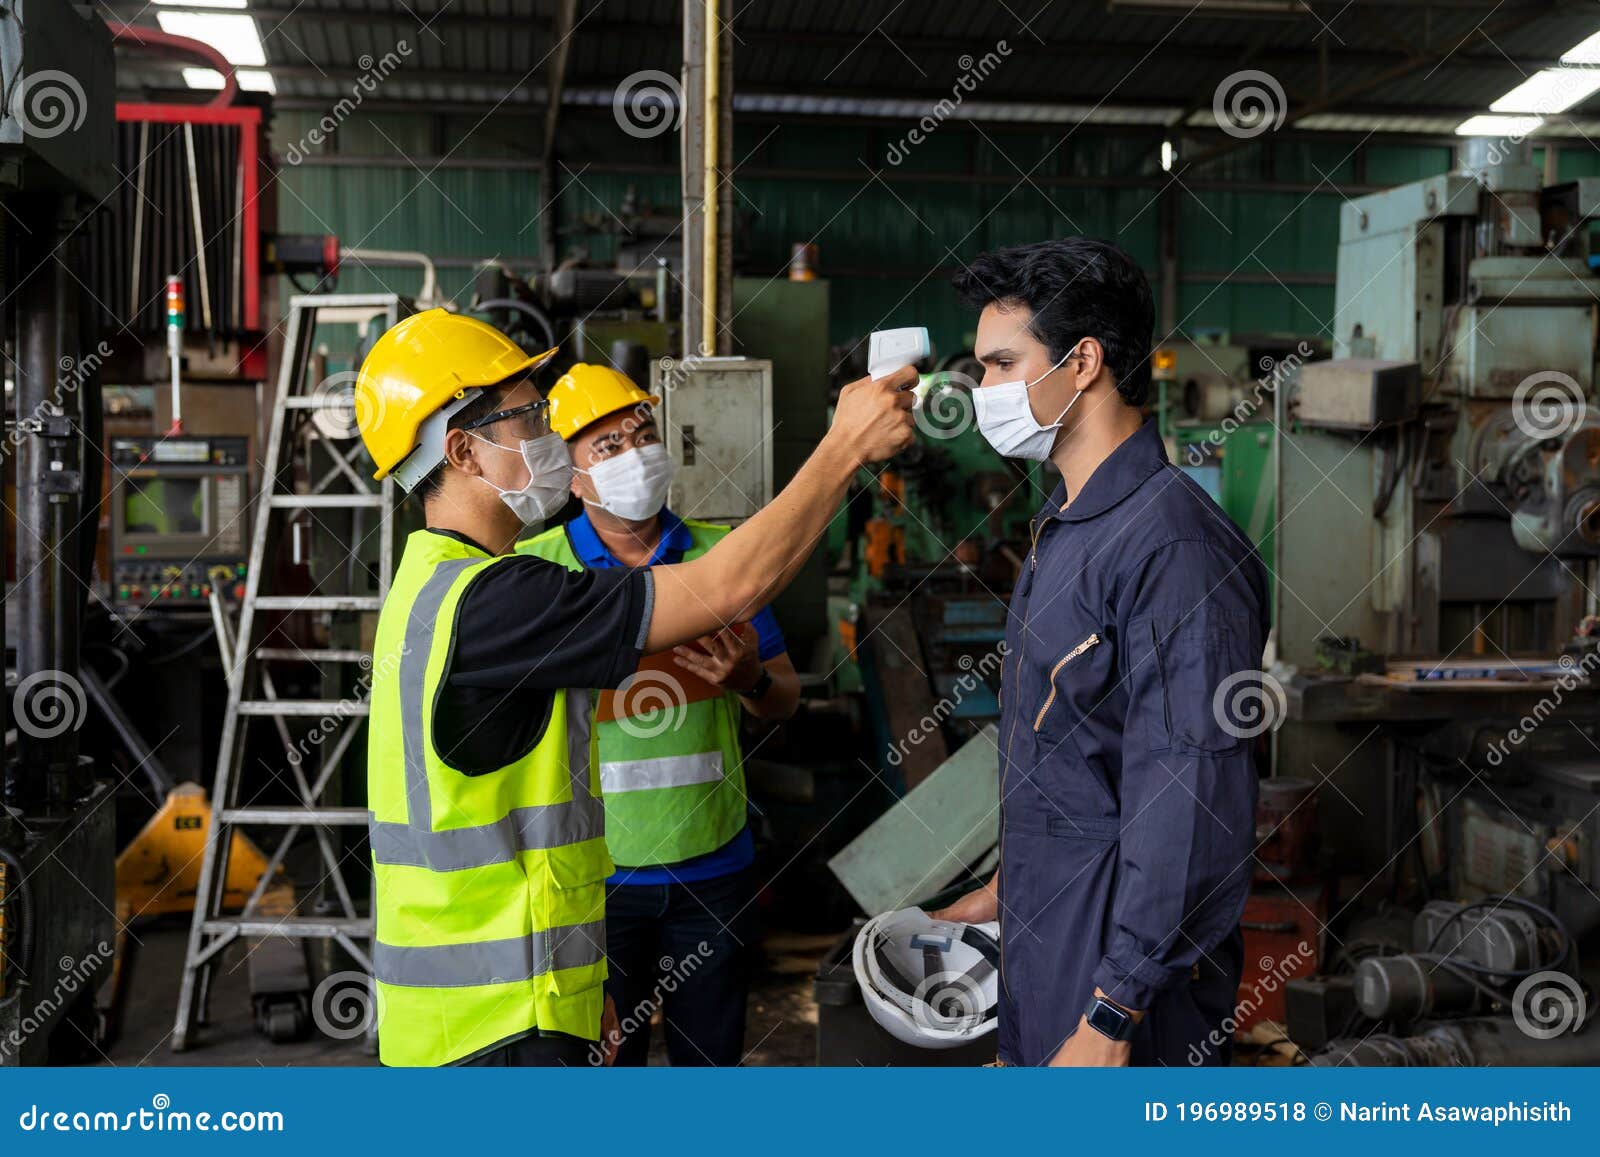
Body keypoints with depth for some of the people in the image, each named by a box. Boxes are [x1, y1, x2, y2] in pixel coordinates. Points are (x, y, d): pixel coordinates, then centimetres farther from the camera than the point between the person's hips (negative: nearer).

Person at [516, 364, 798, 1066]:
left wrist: (751, 679, -14)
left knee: (713, 1054, 15)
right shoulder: (534, 569, -4)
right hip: (593, 871, -2)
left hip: (713, 868, 2)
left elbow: (786, 700, 9)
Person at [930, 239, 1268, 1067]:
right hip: (1042, 924, 9)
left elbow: (1186, 803, -25)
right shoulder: (1064, 526, 11)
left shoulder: (1172, 543, -21)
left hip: (1117, 952, -9)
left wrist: (1112, 1018, -23)